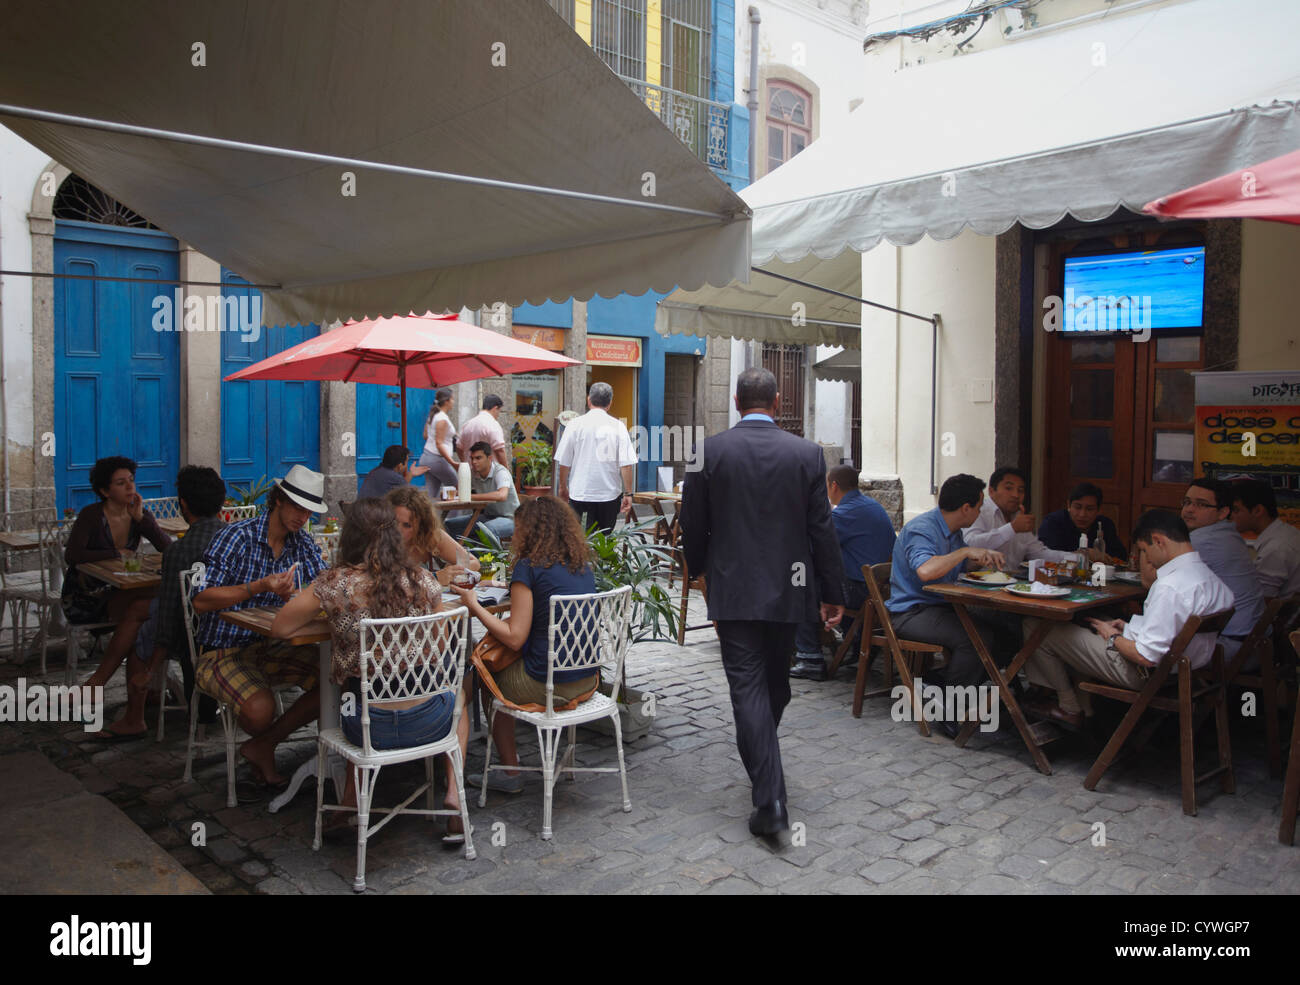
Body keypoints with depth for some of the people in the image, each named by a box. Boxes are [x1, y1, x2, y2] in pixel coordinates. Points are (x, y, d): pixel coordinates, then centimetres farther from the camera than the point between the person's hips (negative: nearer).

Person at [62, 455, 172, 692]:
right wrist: (116, 553, -18)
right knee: (145, 607, -30)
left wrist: (141, 518, -16)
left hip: (119, 594, 5)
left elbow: (169, 549, -10)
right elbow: (72, 555, -24)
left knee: (142, 609, -29)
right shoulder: (91, 515, -10)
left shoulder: (140, 515, 3)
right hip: (84, 597, -5)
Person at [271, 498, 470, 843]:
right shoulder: (422, 581, -6)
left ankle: (350, 803, 29)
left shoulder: (334, 584, -12)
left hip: (368, 727, 0)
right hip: (424, 722, 0)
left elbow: (279, 629, -1)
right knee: (457, 700, 35)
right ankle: (453, 793, 18)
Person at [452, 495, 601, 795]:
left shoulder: (528, 567, -14)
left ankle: (510, 771, 25)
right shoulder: (583, 565, 7)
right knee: (503, 664, 27)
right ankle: (509, 754, 34)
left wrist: (474, 604, -6)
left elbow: (514, 638, -15)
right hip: (588, 679, 7)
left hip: (549, 684, -7)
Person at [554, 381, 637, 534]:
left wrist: (563, 487, 16)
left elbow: (564, 462, 2)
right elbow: (627, 464, -8)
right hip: (610, 494, 1)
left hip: (580, 493, 0)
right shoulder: (618, 427, -4)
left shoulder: (575, 425, -3)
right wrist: (628, 493, 0)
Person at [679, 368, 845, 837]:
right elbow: (822, 530, -3)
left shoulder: (709, 451, -7)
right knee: (775, 682, 20)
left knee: (748, 687, 0)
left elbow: (693, 525, 0)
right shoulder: (807, 453, -5)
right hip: (788, 588, 2)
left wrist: (699, 569, 19)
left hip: (733, 588, -2)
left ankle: (770, 800, -5)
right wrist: (833, 593, 5)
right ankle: (763, 763, 42)